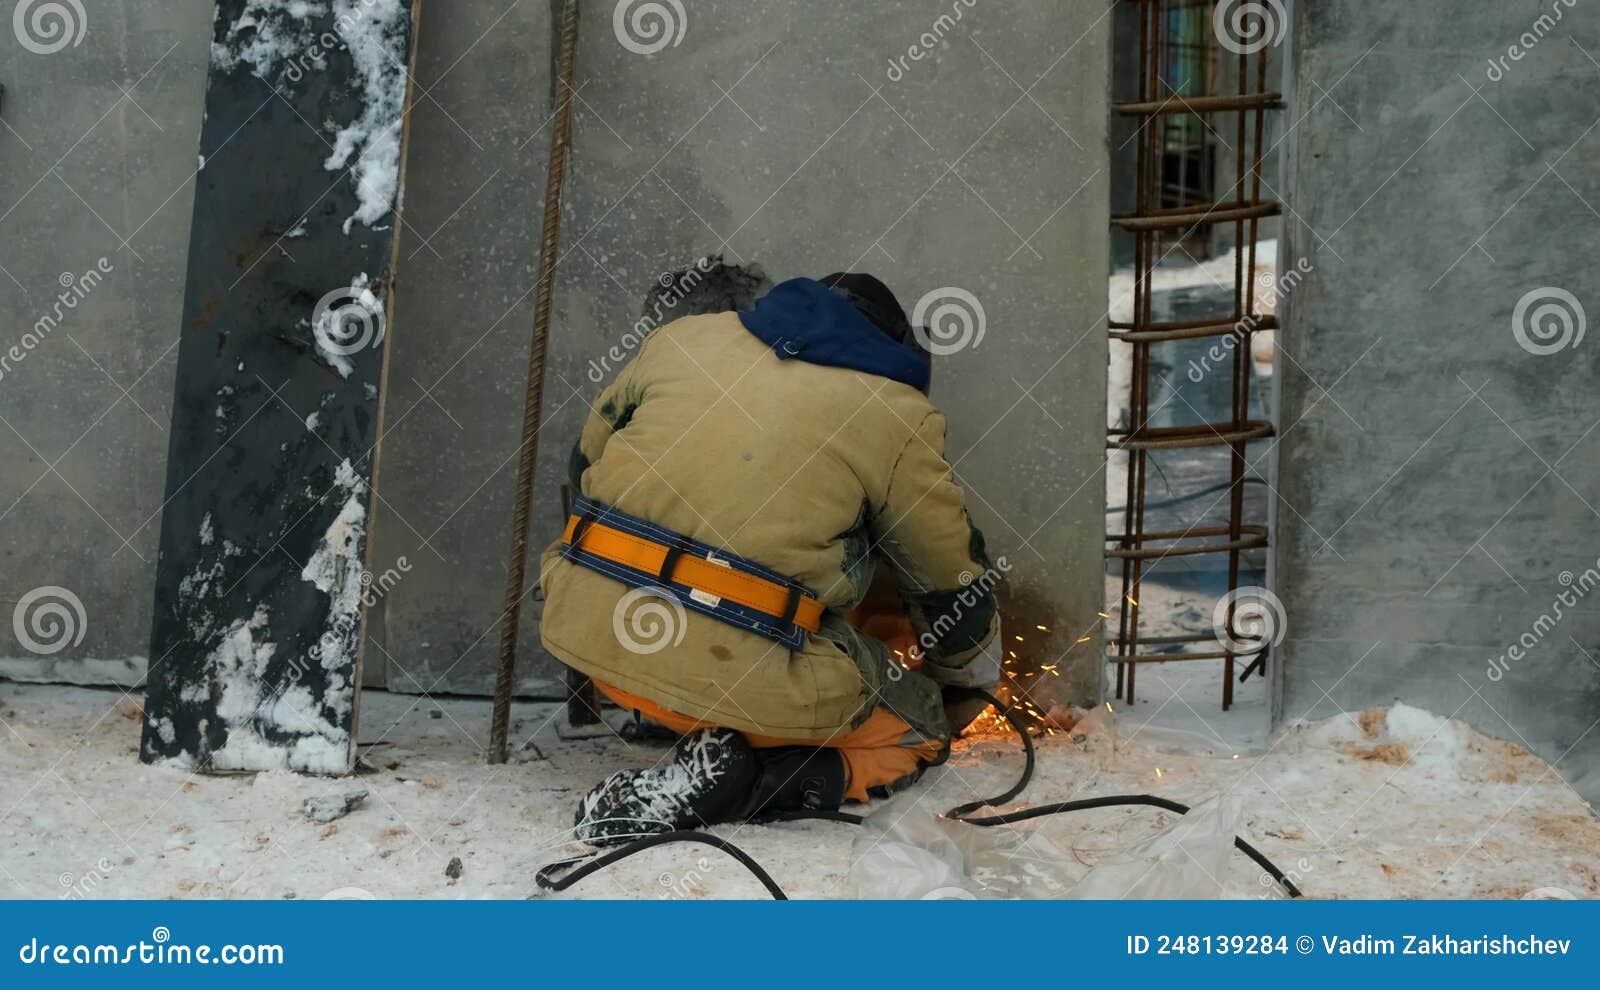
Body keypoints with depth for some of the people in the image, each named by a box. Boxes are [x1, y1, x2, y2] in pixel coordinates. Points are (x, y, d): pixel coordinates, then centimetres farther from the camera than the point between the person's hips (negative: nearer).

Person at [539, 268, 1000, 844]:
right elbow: (952, 582, 14)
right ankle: (723, 779, -6)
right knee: (915, 735, 15)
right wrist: (971, 679, 35)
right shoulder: (895, 413, 4)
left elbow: (588, 457, 27)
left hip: (584, 627, 6)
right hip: (739, 669, -6)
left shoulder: (681, 337, 15)